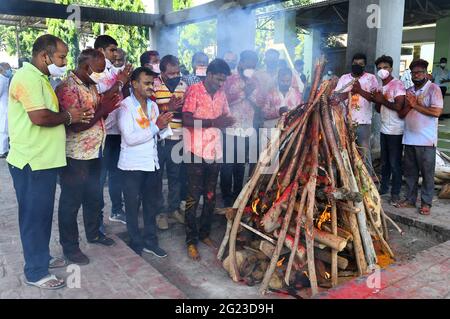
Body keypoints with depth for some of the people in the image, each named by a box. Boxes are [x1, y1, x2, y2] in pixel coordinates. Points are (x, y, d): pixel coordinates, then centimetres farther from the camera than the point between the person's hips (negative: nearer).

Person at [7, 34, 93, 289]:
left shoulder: (40, 77, 16)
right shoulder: (28, 77, -16)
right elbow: (39, 117, -26)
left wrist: (73, 115, 4)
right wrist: (68, 117, -11)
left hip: (43, 160, 10)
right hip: (32, 162, -10)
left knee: (43, 213, 19)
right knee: (34, 216, 1)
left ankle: (42, 257, 34)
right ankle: (36, 272, 14)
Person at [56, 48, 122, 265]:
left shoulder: (92, 86, 10)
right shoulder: (67, 88, -18)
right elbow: (75, 125, -23)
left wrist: (108, 106, -3)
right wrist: (102, 110, -21)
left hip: (94, 152, 9)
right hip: (76, 156, -9)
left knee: (93, 196, 21)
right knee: (71, 202, 5)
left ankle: (94, 233, 39)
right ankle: (70, 247, 18)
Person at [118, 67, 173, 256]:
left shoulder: (153, 105, 10)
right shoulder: (125, 106, -10)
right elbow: (129, 138, -20)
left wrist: (165, 124, -8)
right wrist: (156, 127, -19)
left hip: (152, 162, 6)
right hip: (132, 164, -6)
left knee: (151, 204, 14)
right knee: (133, 206, 7)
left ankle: (150, 241, 28)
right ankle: (136, 244, 21)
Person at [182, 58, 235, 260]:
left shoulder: (221, 94, 11)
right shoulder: (194, 90, -6)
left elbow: (225, 117, 20)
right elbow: (187, 120, -16)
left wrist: (226, 122, -4)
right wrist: (213, 122, -23)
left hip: (215, 151, 6)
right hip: (196, 150, -6)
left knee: (210, 196, 13)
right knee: (193, 196, 0)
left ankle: (204, 233, 28)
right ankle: (191, 240, 10)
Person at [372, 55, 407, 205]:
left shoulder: (397, 84, -11)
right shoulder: (380, 86, 14)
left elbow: (399, 107, -22)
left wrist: (383, 100, -12)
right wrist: (377, 100, -4)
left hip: (396, 131, -8)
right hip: (384, 129, 8)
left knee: (395, 163, -1)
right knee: (384, 161, 15)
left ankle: (395, 193, 7)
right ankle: (383, 187, 26)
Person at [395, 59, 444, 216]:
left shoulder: (433, 89, -5)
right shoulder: (409, 91, 14)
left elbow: (437, 112, -16)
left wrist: (416, 105, -10)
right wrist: (409, 105, -6)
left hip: (426, 140, -6)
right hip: (409, 138, 6)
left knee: (427, 172, 3)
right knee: (410, 171, 11)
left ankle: (426, 202, 12)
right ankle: (410, 198, 22)